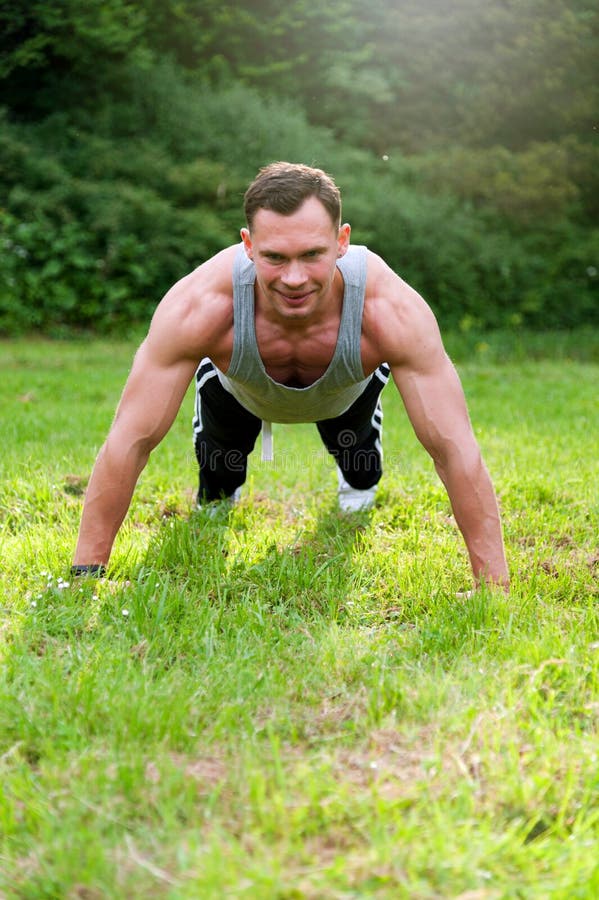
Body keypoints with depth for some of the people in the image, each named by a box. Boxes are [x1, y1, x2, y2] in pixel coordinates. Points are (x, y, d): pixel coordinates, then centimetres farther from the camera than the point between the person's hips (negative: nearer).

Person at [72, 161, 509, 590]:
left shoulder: (392, 311, -47)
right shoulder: (197, 307, -47)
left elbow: (454, 448, -41)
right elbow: (132, 440, -39)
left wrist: (493, 580, -41)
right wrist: (87, 568, -37)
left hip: (347, 394, 1)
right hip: (241, 392, 0)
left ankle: (360, 485, 62)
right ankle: (216, 493, 57)